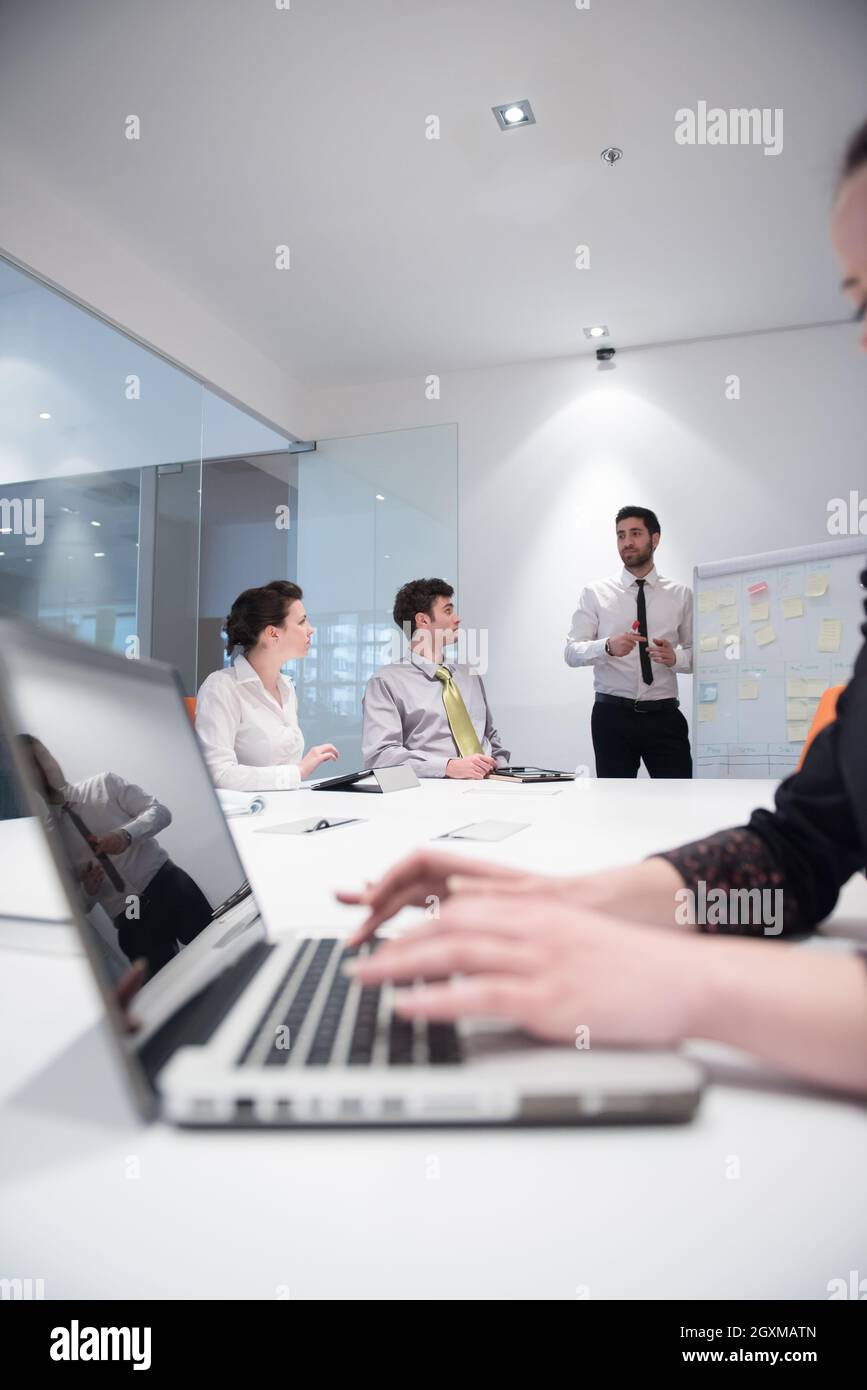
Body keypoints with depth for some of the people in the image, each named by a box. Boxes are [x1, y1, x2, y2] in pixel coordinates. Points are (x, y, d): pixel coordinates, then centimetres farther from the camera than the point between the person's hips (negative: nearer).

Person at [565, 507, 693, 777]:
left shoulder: (681, 595, 6)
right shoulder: (595, 593, 3)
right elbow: (572, 652, -4)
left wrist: (676, 657, -16)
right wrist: (608, 646, -24)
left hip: (664, 715, 1)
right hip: (612, 715, -1)